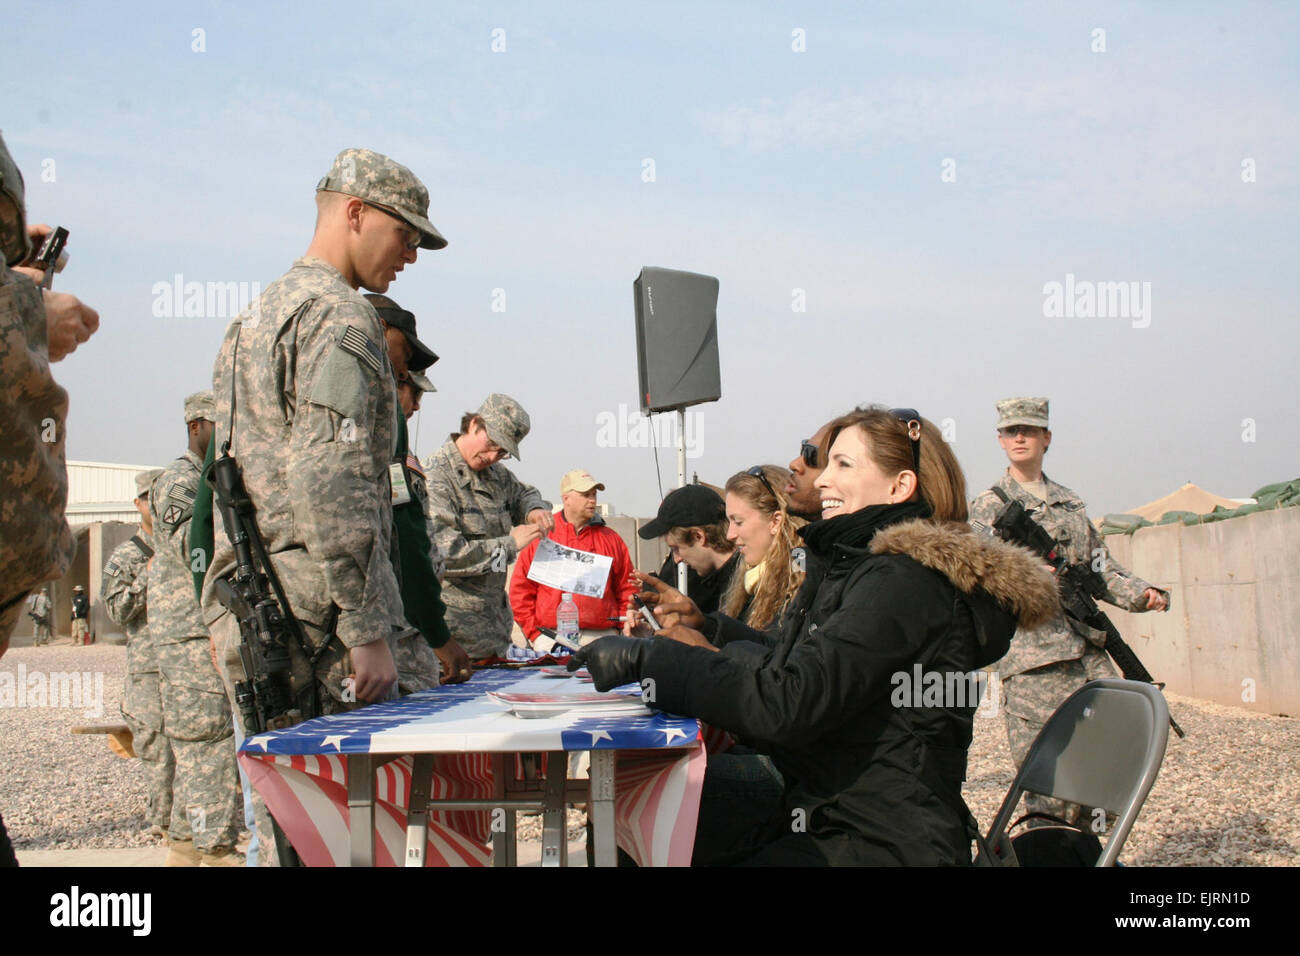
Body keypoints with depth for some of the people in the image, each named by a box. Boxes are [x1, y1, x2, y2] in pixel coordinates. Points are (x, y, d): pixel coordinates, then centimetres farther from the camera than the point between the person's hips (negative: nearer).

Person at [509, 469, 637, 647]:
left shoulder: (611, 539, 14)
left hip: (602, 639, 2)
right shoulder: (540, 537, 7)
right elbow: (520, 590, 5)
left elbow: (627, 589, 14)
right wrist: (534, 633, -3)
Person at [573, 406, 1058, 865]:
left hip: (882, 846, -9)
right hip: (823, 817, 9)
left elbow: (789, 701, -27)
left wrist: (645, 658, -24)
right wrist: (704, 626, 11)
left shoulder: (904, 582, -19)